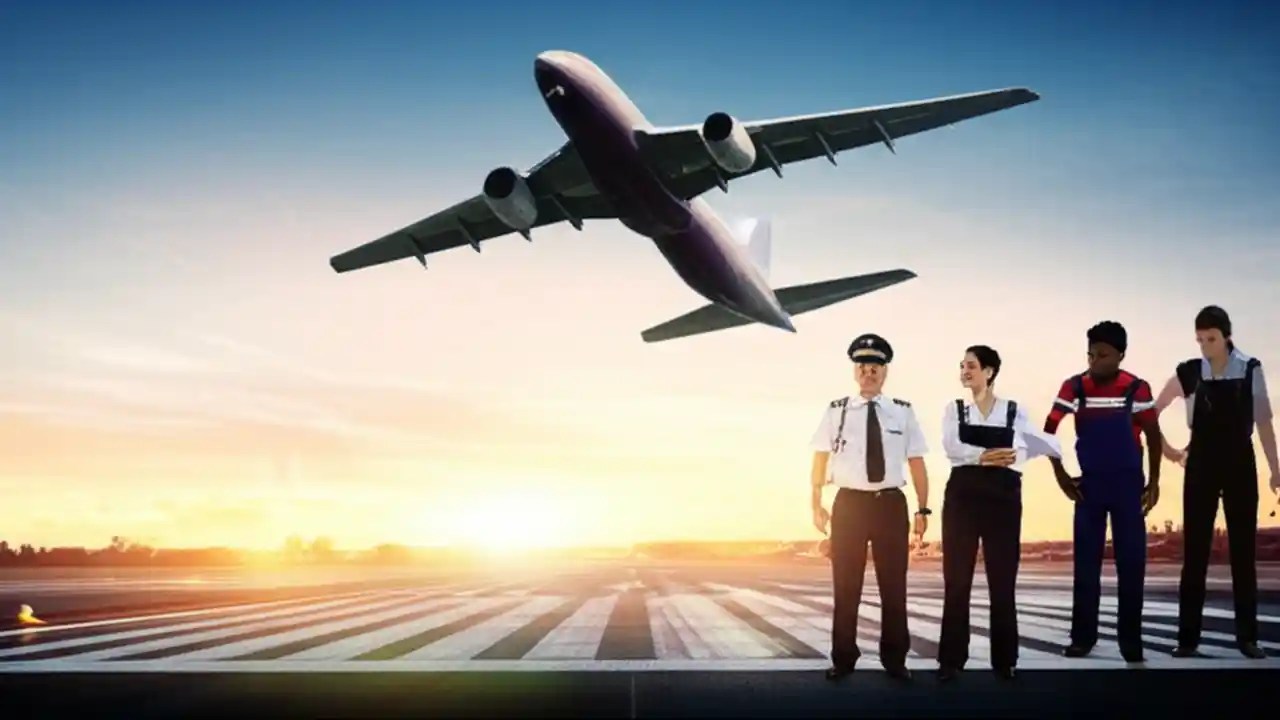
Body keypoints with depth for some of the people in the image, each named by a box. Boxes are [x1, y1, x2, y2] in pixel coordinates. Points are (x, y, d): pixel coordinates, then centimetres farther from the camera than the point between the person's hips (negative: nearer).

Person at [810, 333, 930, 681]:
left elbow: (917, 464, 5)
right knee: (846, 584, 5)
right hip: (849, 503, -1)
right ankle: (843, 659, 15)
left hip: (891, 503, 1)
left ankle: (895, 658, 19)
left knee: (894, 584, 7)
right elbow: (820, 460, 4)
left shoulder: (903, 412, 4)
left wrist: (922, 509, 1)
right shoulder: (836, 411, 2)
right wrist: (817, 506, -2)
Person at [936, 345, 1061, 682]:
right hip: (962, 495, 1)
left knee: (1003, 581, 3)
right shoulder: (954, 410, 8)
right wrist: (987, 456, -21)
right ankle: (951, 659, 7)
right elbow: (951, 448, -9)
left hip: (1003, 496, 0)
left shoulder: (1015, 412, 7)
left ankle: (1004, 660, 12)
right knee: (957, 580, 1)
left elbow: (1021, 455, -4)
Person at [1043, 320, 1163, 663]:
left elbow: (1153, 435, 2)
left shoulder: (1137, 388, -8)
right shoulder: (1073, 387, -6)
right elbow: (1048, 430, 2)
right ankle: (1083, 636, 12)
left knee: (1131, 563, 1)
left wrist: (1154, 481, -2)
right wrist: (1060, 475, 0)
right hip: (1089, 485, 1)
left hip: (1128, 484, -1)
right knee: (1086, 563, 4)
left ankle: (1131, 638, 11)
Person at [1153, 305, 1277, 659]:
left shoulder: (1250, 369, -2)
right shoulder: (1189, 372, -4)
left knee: (1243, 550, 4)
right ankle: (1188, 637, 4)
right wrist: (1166, 450, 5)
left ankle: (1247, 636, 11)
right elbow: (1151, 412, 5)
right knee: (1195, 552, 0)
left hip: (1240, 464, 0)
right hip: (1201, 466, 0)